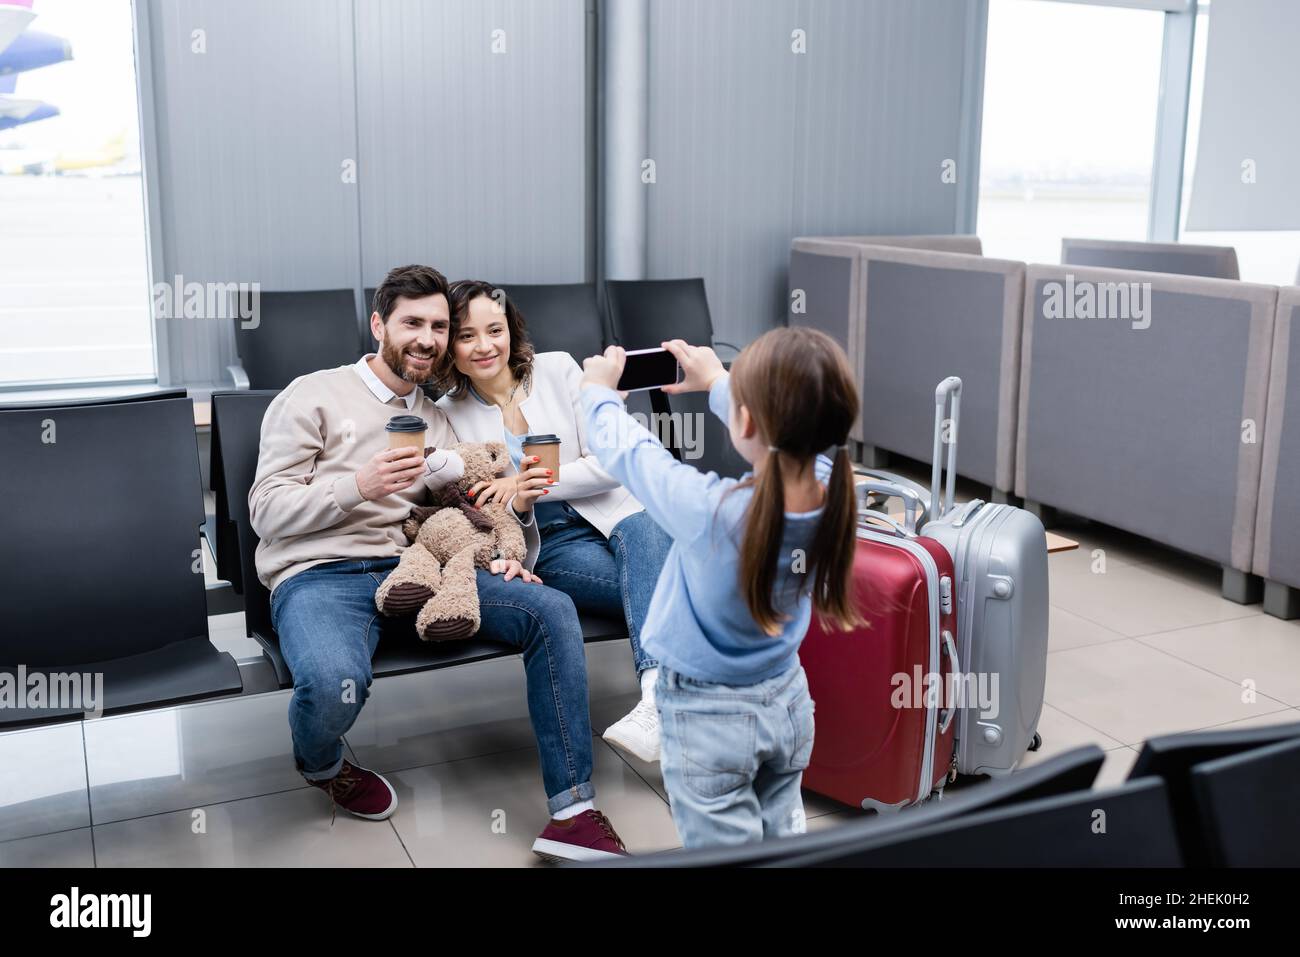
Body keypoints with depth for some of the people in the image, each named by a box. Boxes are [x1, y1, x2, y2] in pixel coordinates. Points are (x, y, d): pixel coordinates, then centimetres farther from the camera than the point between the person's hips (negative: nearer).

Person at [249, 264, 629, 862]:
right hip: (319, 577, -5)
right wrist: (358, 485, -20)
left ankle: (572, 813, -15)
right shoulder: (313, 396, 4)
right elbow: (266, 510, -4)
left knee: (551, 609, -16)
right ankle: (322, 765, 3)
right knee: (333, 684, -39)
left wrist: (496, 559, -1)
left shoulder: (436, 421, 21)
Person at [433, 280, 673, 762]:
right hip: (546, 546, -1)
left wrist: (526, 485, -14)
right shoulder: (447, 416, 5)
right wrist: (514, 500, -19)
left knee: (645, 531, -37)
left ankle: (656, 696, -50)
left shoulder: (557, 369, 4)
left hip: (607, 515, 1)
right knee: (660, 585, -30)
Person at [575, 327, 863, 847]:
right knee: (782, 846, 24)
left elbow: (625, 450, -14)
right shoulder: (832, 491, -19)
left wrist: (599, 391, 6)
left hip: (707, 717, -5)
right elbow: (784, 427, 3)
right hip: (788, 703, 5)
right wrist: (717, 380, 19)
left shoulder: (708, 509, -33)